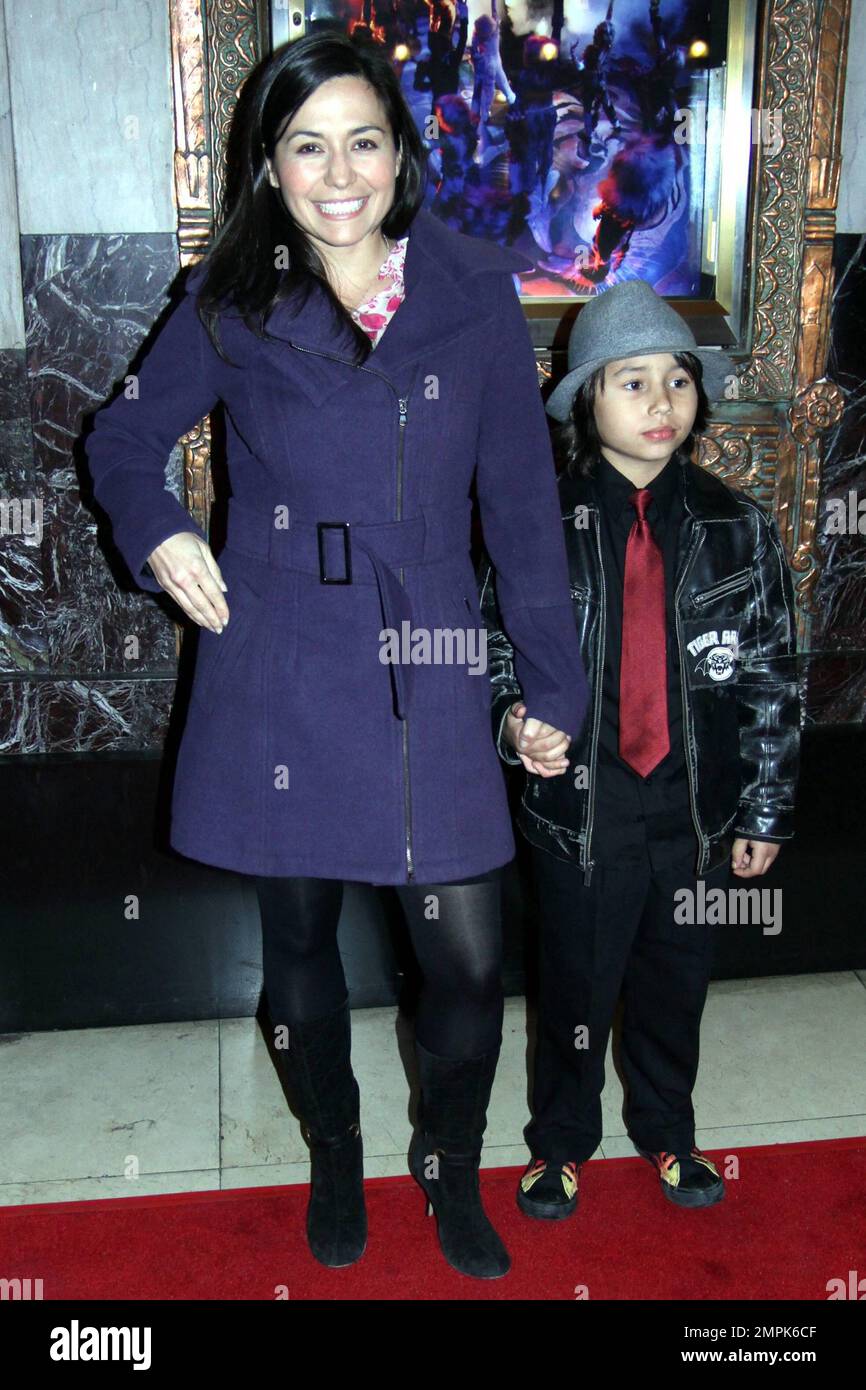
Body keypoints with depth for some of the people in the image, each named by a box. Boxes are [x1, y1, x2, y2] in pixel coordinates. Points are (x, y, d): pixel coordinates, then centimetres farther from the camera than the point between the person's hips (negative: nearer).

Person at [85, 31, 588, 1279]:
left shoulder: (474, 297, 2)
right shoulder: (235, 308, 2)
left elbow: (522, 500, 3)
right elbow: (124, 439, 14)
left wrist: (556, 688, 3)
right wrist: (156, 530, -8)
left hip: (426, 675, 0)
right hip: (280, 675, 1)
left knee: (470, 962, 1)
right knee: (299, 945, 14)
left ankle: (450, 1169, 33)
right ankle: (334, 1161, 43)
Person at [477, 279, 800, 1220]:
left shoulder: (738, 529, -3)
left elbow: (773, 680, 1)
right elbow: (495, 652, 0)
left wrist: (765, 813, 2)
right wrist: (517, 722, -21)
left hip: (700, 810, 2)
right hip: (580, 805, -1)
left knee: (675, 987, 20)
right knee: (574, 990, 15)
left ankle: (666, 1131, 47)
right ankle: (561, 1142, 41)